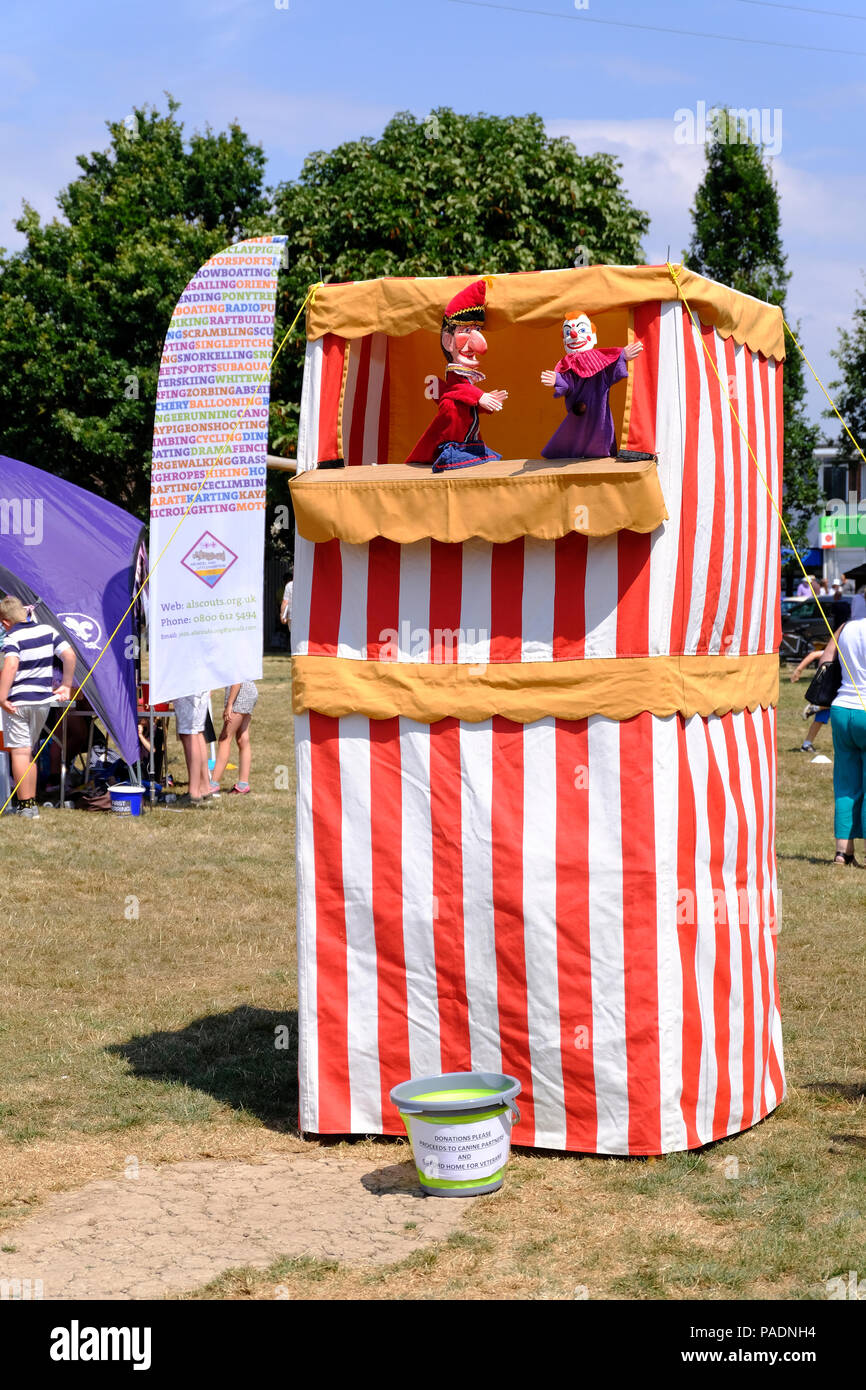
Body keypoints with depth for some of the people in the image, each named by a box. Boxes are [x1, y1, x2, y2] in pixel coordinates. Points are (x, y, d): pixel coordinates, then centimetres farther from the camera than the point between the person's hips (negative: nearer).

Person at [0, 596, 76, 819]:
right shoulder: (47, 631, 6)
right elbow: (69, 655, 2)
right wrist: (66, 686, 10)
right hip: (42, 700, 6)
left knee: (19, 752, -2)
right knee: (29, 752, 17)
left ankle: (25, 806, -5)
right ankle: (32, 804, 18)